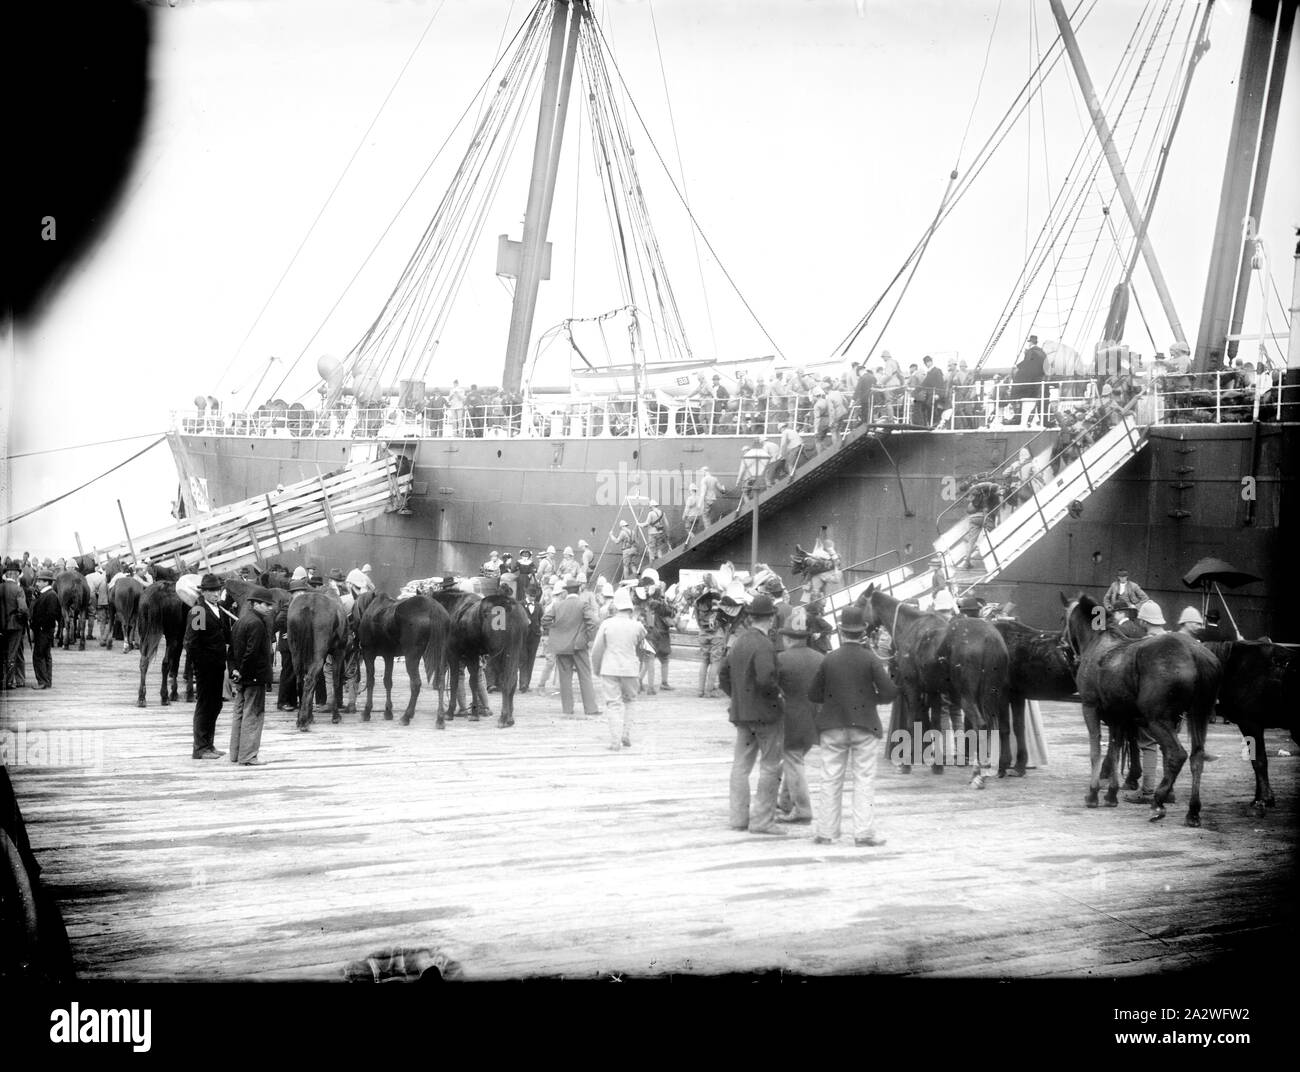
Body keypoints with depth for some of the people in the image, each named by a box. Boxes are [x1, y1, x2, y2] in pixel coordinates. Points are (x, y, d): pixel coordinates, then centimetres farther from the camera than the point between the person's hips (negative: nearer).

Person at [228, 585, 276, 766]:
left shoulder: (240, 621, 14)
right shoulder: (257, 624, -17)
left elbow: (233, 648, 14)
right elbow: (252, 652, -22)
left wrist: (235, 669, 9)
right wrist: (243, 673, -15)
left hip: (243, 676, 10)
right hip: (255, 676, -10)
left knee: (240, 713, 15)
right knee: (253, 714, -5)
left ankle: (236, 753, 22)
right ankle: (248, 756, -3)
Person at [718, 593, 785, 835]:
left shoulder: (739, 642, 9)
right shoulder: (763, 645, -18)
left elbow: (724, 675, 16)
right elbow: (765, 679, -28)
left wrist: (737, 696, 15)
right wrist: (777, 692, -11)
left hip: (741, 712, 8)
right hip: (765, 712, -8)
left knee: (741, 765, 11)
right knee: (770, 766, 0)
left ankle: (739, 817, 14)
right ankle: (762, 819, 0)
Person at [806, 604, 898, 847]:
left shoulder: (829, 660, -2)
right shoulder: (871, 659, -7)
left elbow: (813, 695, 2)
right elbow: (889, 692, -11)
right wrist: (872, 699, 7)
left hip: (832, 727, 2)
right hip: (865, 726, -2)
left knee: (830, 781, 8)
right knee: (864, 780, 3)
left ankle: (825, 832, 11)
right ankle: (864, 833, 0)